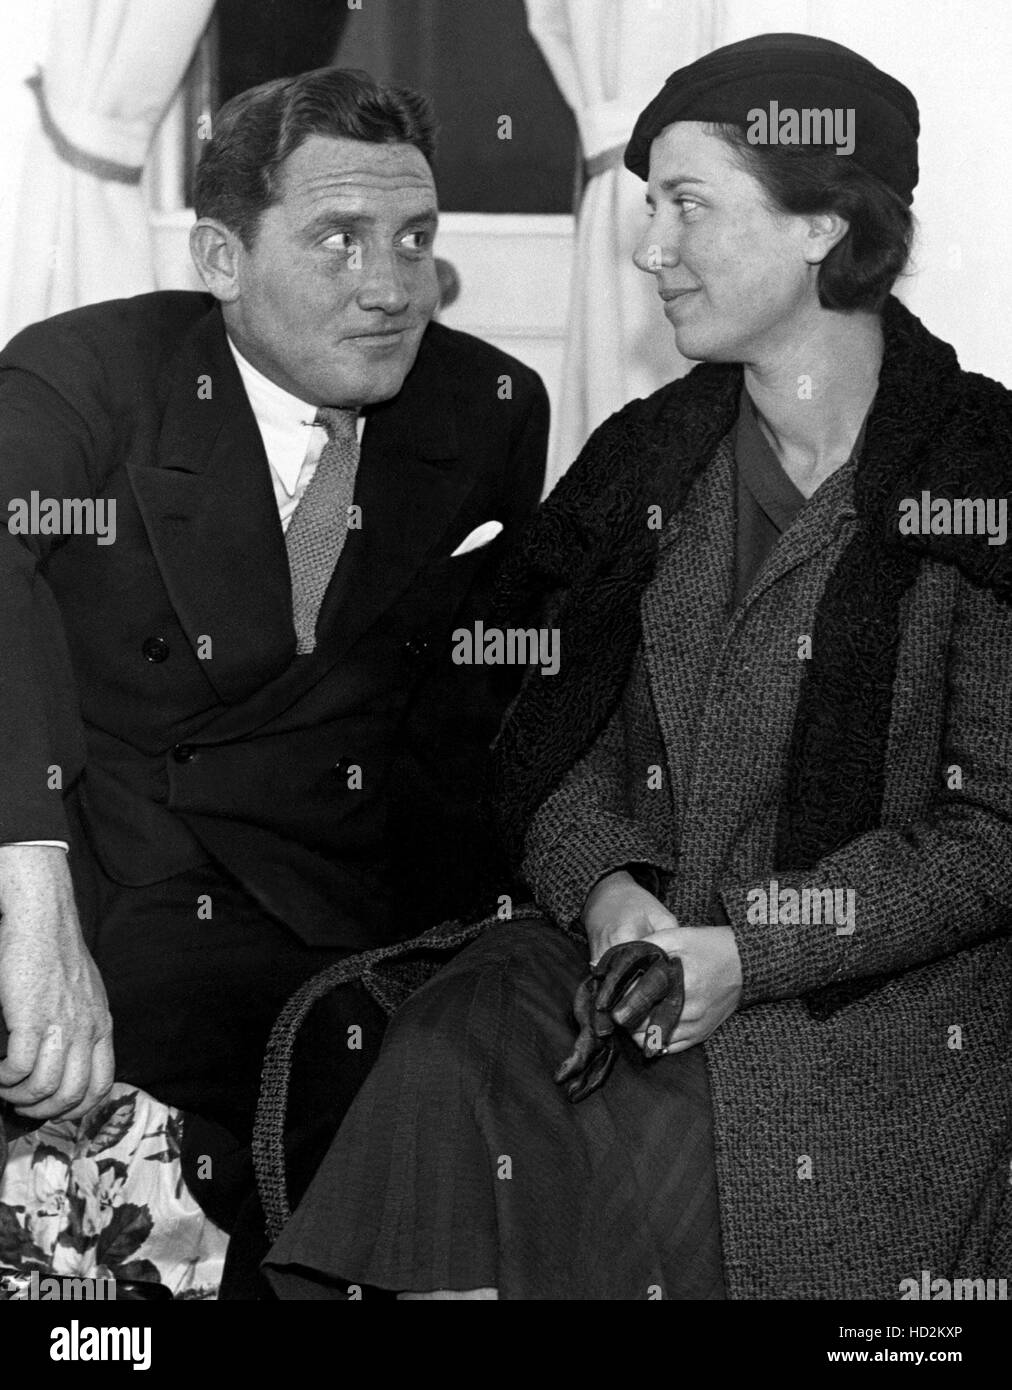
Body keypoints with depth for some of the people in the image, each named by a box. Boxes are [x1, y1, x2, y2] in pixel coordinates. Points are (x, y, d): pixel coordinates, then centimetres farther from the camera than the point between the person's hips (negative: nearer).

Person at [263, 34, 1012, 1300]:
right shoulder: (644, 459, 11)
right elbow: (554, 728, 14)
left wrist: (750, 953, -14)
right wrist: (605, 890, -8)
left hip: (888, 995, -4)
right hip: (631, 951, 4)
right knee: (450, 1059, -26)